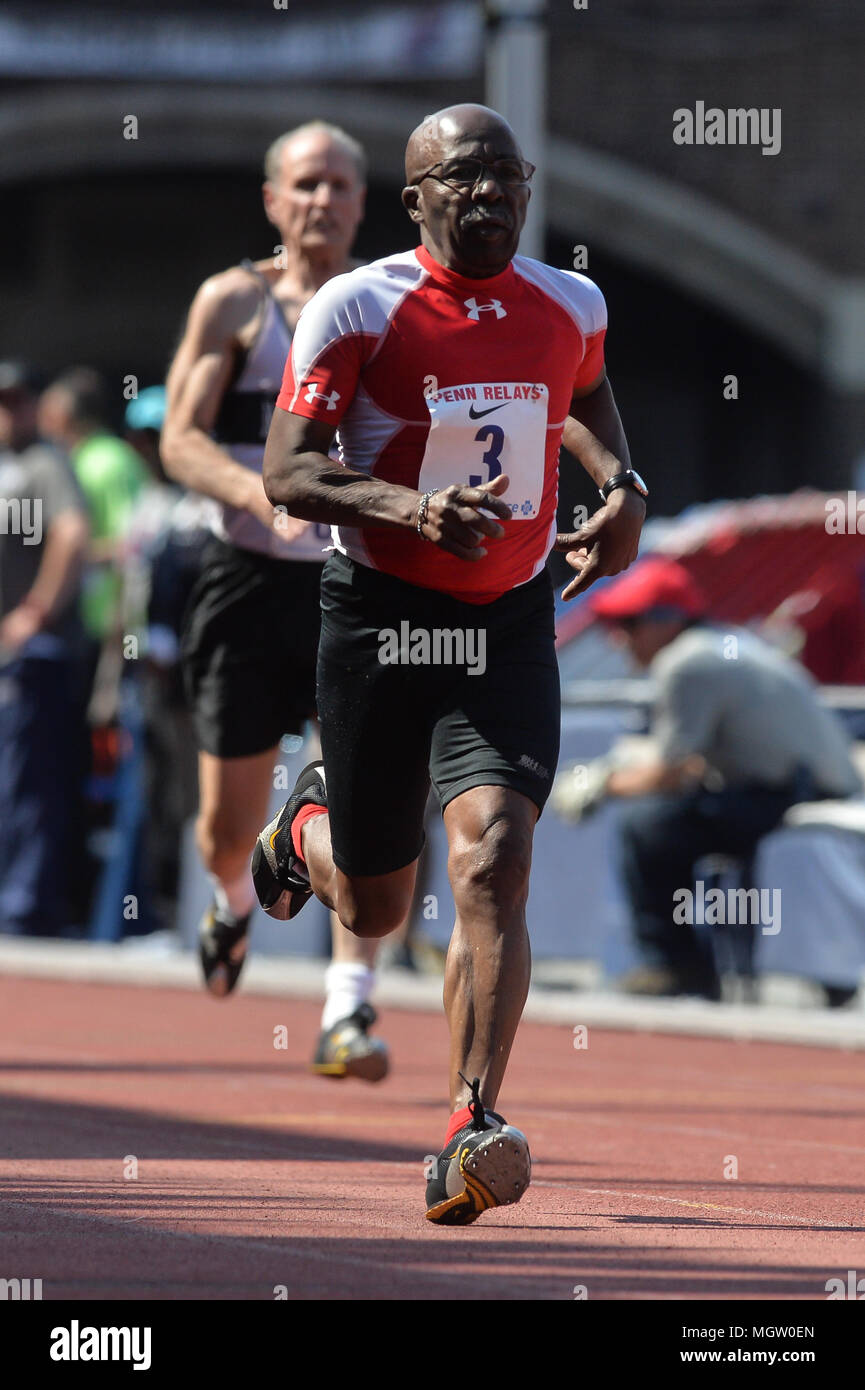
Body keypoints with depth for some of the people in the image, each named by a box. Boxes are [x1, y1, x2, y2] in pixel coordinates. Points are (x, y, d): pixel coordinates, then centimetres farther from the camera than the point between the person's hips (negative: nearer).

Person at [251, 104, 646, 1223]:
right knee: (375, 905, 11)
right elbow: (286, 472, -13)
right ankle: (309, 823, 49)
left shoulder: (571, 307, 4)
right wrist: (415, 510, -29)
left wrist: (621, 487, 8)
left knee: (491, 860, -19)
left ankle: (472, 1131, -21)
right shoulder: (357, 310, -10)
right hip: (379, 616, -2)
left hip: (510, 625, 2)